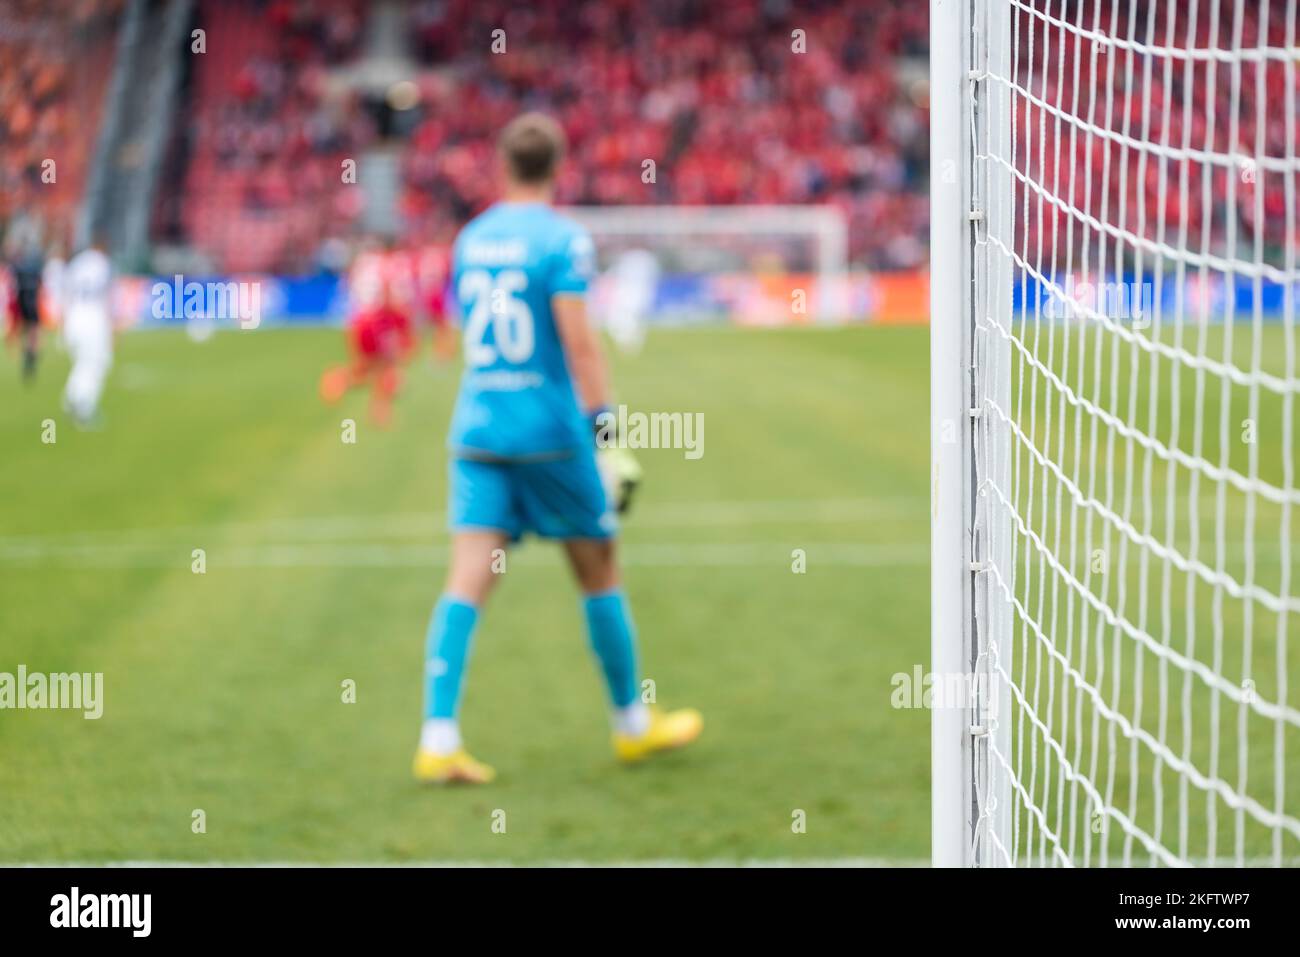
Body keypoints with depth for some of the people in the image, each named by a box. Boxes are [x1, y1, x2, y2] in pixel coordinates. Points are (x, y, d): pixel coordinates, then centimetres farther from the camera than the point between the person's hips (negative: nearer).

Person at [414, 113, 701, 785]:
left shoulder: (471, 239, 11)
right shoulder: (562, 239, -8)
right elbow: (577, 338, -17)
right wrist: (603, 421, -17)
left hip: (476, 430, 5)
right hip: (549, 431, -5)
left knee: (467, 582, -3)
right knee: (599, 574, 11)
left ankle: (437, 739, -17)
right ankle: (631, 724, 24)